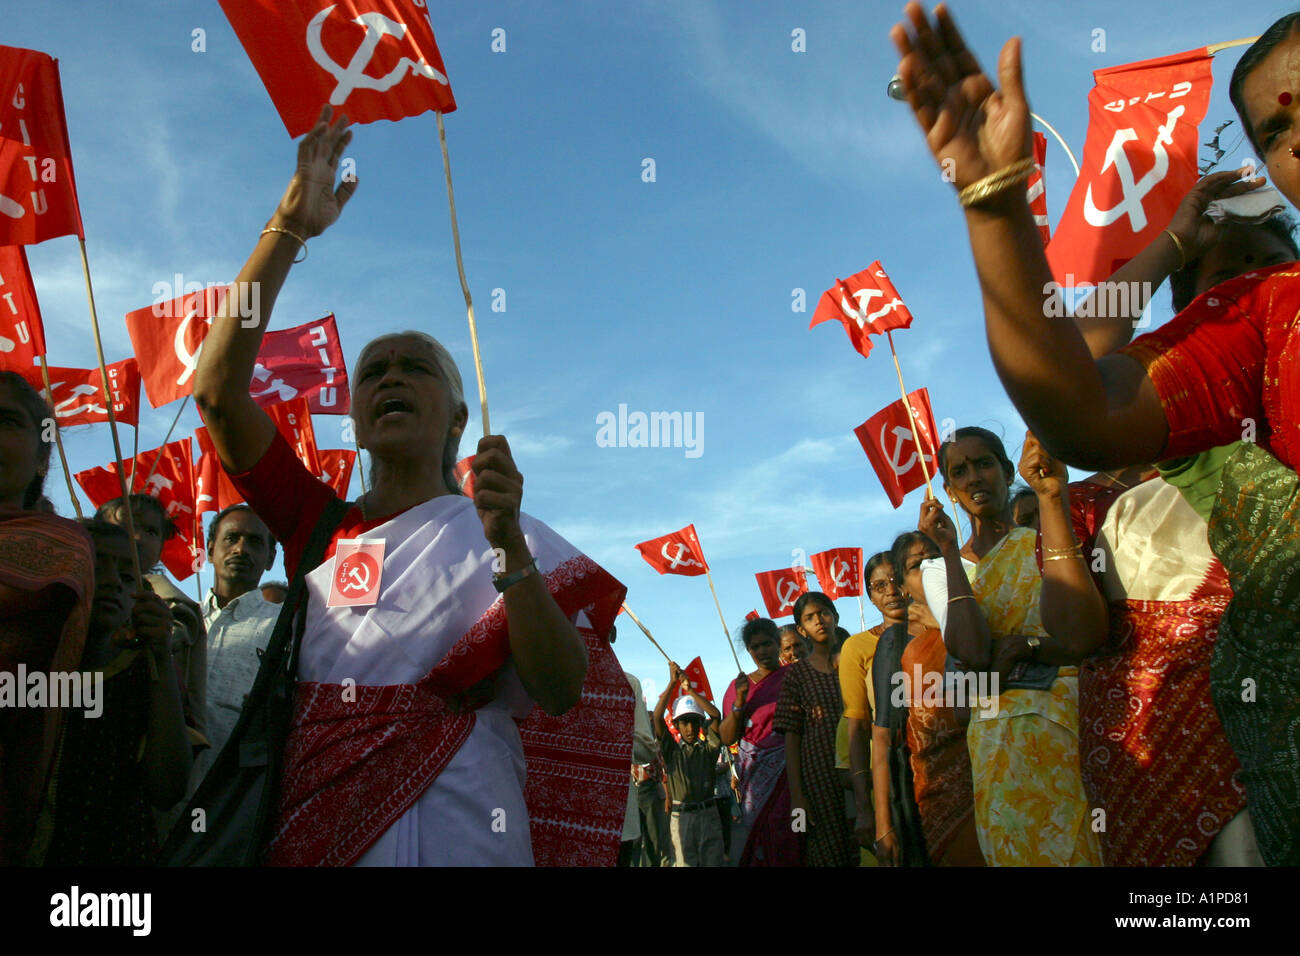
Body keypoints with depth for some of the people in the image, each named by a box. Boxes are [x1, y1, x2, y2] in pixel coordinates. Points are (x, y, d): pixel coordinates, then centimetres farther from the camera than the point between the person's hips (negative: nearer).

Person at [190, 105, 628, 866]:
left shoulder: (505, 536, 0)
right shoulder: (318, 523, 9)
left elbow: (562, 695, -11)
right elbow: (218, 389, -1)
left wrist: (510, 546, -25)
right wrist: (290, 228, -5)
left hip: (455, 819, -2)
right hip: (317, 819, 3)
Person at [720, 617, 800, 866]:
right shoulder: (741, 685, 12)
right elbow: (727, 738, 7)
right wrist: (739, 702, -6)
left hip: (789, 768, -2)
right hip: (757, 772, 2)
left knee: (782, 825, -17)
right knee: (761, 832, -8)